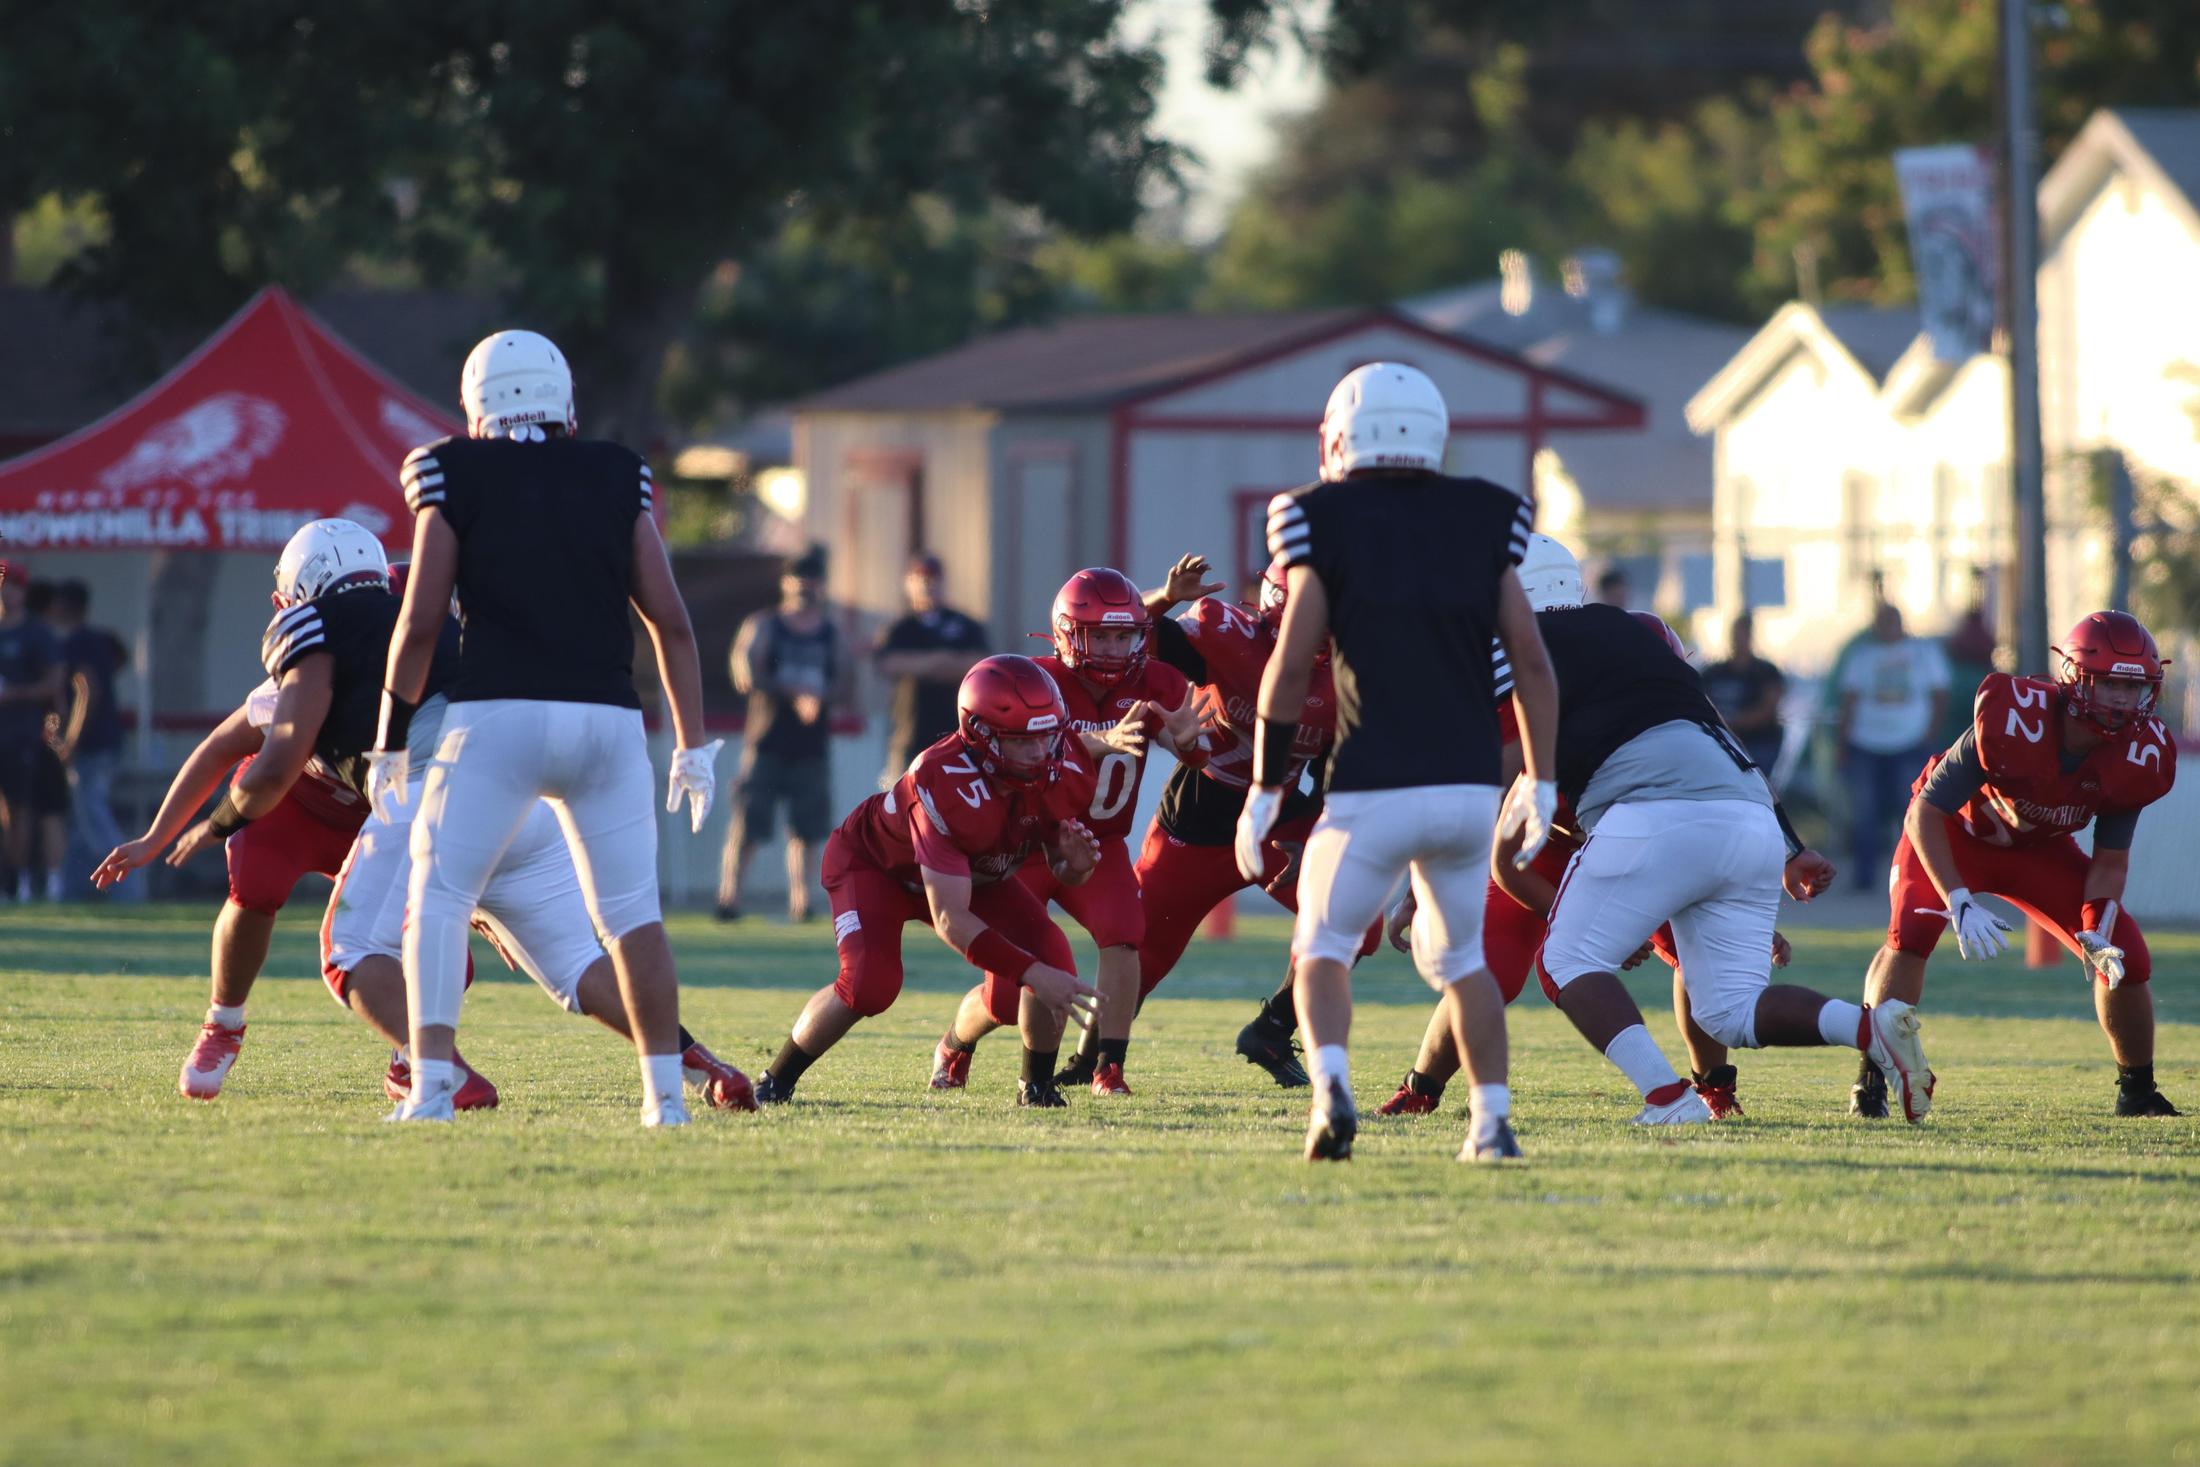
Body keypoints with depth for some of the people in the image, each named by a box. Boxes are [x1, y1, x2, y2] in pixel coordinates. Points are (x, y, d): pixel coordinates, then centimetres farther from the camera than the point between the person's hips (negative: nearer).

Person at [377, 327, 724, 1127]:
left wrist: (390, 739, 9)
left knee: (438, 902, 5)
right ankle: (665, 1091, 8)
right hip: (606, 717, 3)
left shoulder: (458, 479, 4)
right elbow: (670, 621, 8)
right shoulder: (616, 481, 12)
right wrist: (692, 744, 14)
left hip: (497, 717, -3)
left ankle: (432, 1085, -8)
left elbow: (420, 623, 0)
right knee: (631, 912, 12)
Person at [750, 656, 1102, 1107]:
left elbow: (1064, 876, -7)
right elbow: (950, 920, -41)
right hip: (876, 862, -5)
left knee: (1051, 962, -16)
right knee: (869, 984, -30)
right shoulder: (943, 786, -43)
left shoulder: (1066, 773, -25)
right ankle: (776, 1082, -5)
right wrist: (1034, 974, -47)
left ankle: (1037, 1084, 14)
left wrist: (1076, 862, -32)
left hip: (978, 875, 5)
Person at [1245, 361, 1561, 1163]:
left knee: (1322, 951, 13)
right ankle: (1493, 1120, 12)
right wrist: (1541, 780, 15)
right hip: (1471, 787, 3)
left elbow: (1291, 667, -6)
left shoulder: (1326, 527, -1)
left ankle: (1331, 1085, -13)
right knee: (1457, 956, 23)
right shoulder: (1480, 524, 9)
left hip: (1373, 789, -3)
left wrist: (1263, 789, 2)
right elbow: (1532, 663, 6)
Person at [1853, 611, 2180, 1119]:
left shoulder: (2139, 757, -23)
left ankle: (2137, 1091, 14)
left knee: (2126, 957, -7)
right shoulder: (2010, 720, -38)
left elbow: (2110, 860, -8)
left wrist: (2097, 933, -25)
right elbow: (1925, 814, -30)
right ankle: (1872, 1078, -21)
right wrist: (1960, 902, -39)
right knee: (1910, 934, -30)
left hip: (2039, 848, 4)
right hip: (1957, 831, -4)